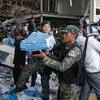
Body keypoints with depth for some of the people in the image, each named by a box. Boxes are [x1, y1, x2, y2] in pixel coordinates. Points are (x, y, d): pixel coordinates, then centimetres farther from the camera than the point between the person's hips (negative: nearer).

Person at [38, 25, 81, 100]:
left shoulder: (75, 50, -23)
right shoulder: (66, 47, 5)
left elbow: (62, 66, -29)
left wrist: (45, 58, -24)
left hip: (70, 86, -8)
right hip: (63, 83, 8)